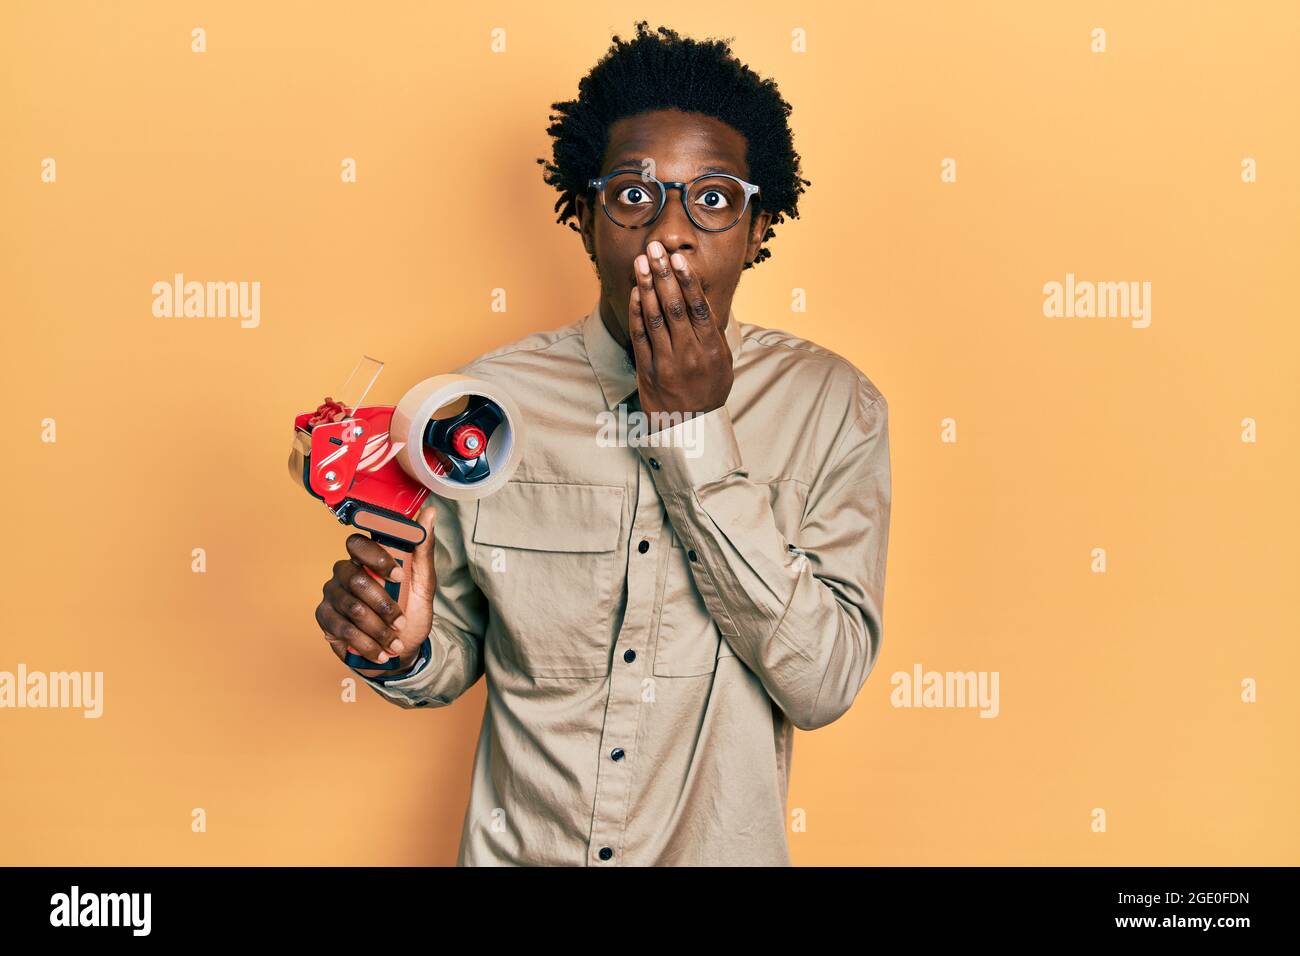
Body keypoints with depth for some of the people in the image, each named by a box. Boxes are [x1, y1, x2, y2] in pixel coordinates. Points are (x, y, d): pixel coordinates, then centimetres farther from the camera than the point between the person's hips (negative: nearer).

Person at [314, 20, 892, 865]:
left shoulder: (829, 405, -12)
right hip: (517, 847, 1)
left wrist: (697, 434, -23)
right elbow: (455, 660, 1)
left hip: (722, 847, 0)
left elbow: (822, 684, -21)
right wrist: (404, 647, -22)